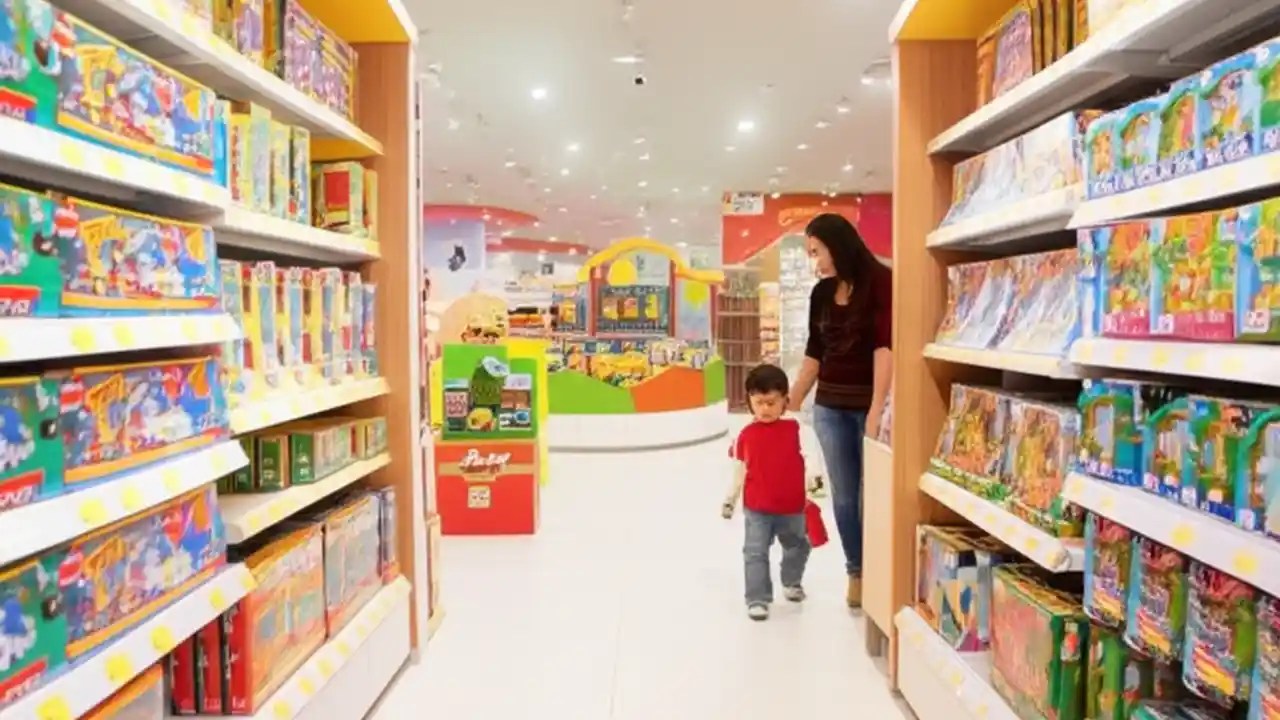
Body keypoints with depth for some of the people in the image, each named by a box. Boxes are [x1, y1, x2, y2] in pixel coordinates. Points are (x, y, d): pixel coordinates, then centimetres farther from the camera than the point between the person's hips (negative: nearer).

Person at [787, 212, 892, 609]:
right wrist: (789, 405, 14)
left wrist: (876, 410, -21)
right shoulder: (821, 293, 9)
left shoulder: (880, 281, -8)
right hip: (830, 407, 5)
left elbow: (885, 346, -15)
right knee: (844, 496, 9)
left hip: (870, 405, -5)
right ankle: (856, 573, 23)